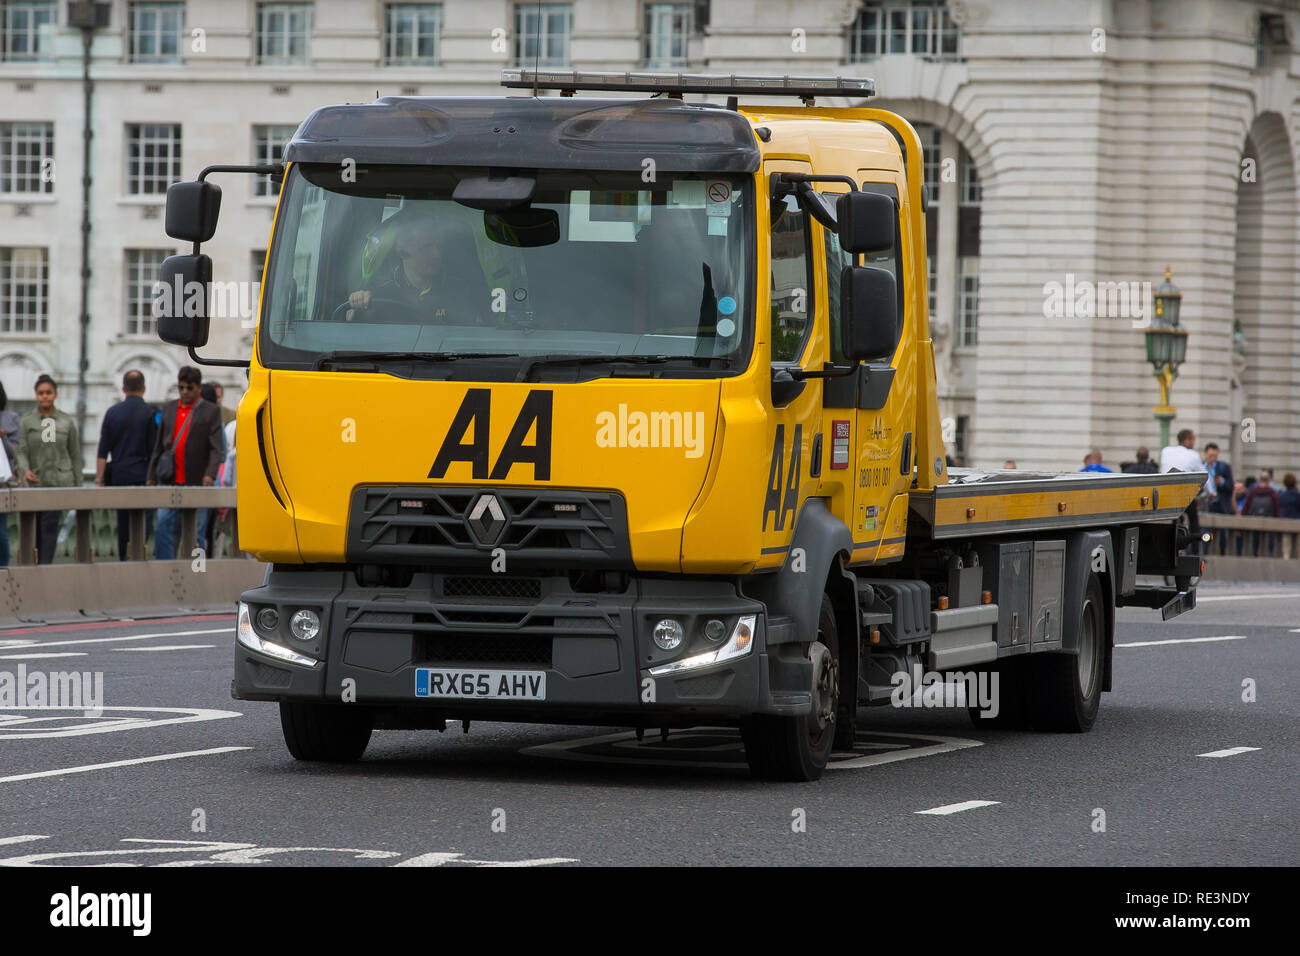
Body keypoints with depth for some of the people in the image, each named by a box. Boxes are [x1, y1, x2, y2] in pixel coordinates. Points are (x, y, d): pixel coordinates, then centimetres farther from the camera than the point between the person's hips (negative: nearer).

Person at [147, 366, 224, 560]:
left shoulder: (210, 411, 1)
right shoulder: (168, 409, 14)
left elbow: (216, 448, -6)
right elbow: (159, 446, 18)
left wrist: (210, 474, -20)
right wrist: (151, 476, 13)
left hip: (196, 484, -3)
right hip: (169, 482, 3)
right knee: (163, 528, -6)